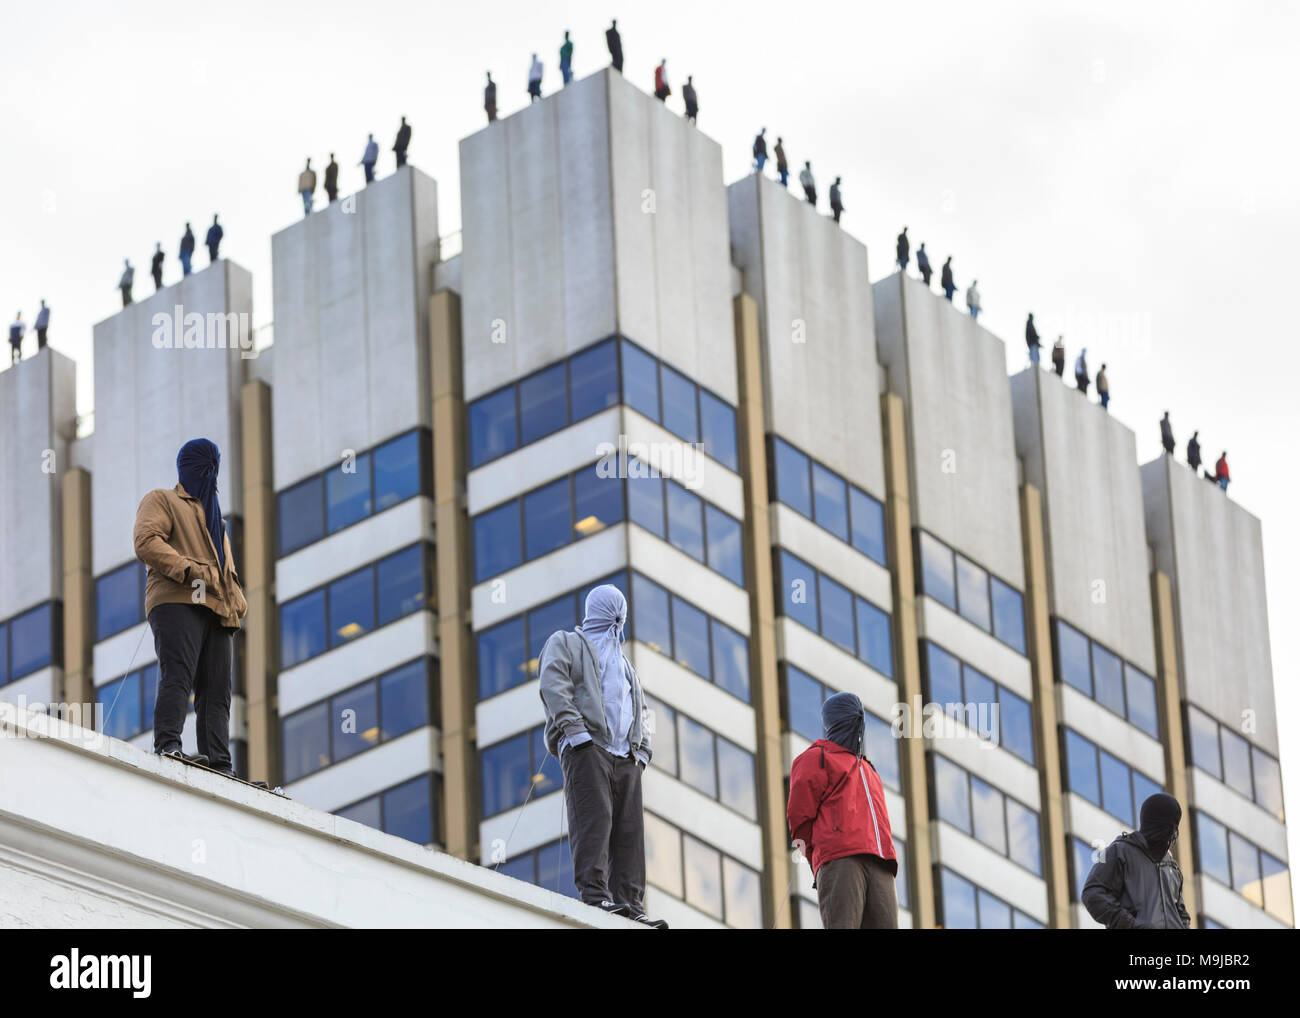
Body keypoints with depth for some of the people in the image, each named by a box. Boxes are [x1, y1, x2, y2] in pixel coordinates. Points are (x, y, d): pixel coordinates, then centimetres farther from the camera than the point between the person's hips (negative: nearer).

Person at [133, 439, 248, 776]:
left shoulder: (213, 514, 37)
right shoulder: (161, 501, 14)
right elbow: (147, 542, -5)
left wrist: (236, 605, 11)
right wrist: (188, 569, -18)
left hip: (217, 609, 7)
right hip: (177, 602, -7)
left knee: (217, 690, -5)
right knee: (179, 674, -23)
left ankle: (219, 765, -13)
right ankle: (167, 745, -33)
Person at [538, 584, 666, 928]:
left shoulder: (623, 661, 35)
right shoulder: (566, 643, 16)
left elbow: (642, 711, 30)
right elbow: (554, 684, -2)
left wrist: (642, 746, 11)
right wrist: (573, 726, -17)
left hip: (625, 756, 7)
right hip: (586, 745, -6)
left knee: (630, 828, -4)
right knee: (594, 818, -19)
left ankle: (629, 902, -9)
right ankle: (595, 894, -25)